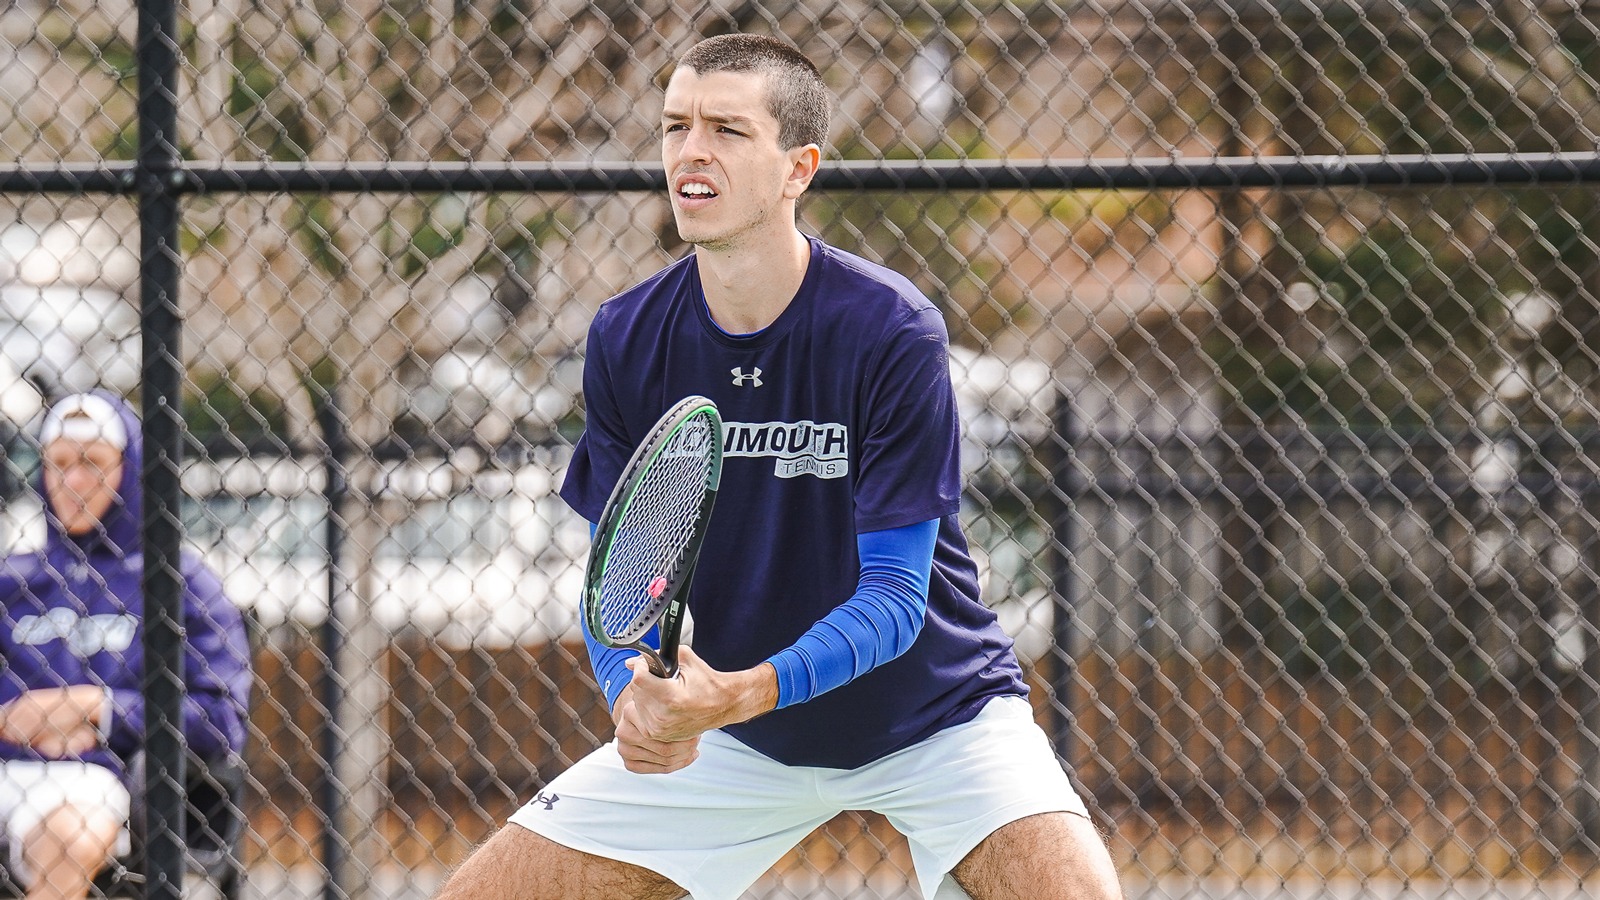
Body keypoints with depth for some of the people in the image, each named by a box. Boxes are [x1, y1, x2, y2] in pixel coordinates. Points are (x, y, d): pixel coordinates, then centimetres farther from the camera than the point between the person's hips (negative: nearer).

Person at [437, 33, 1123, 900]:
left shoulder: (891, 331, -22)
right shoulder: (625, 340, -9)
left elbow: (895, 594, -24)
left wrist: (742, 693, -39)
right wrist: (635, 693, -27)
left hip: (934, 716, -4)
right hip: (729, 735, 4)